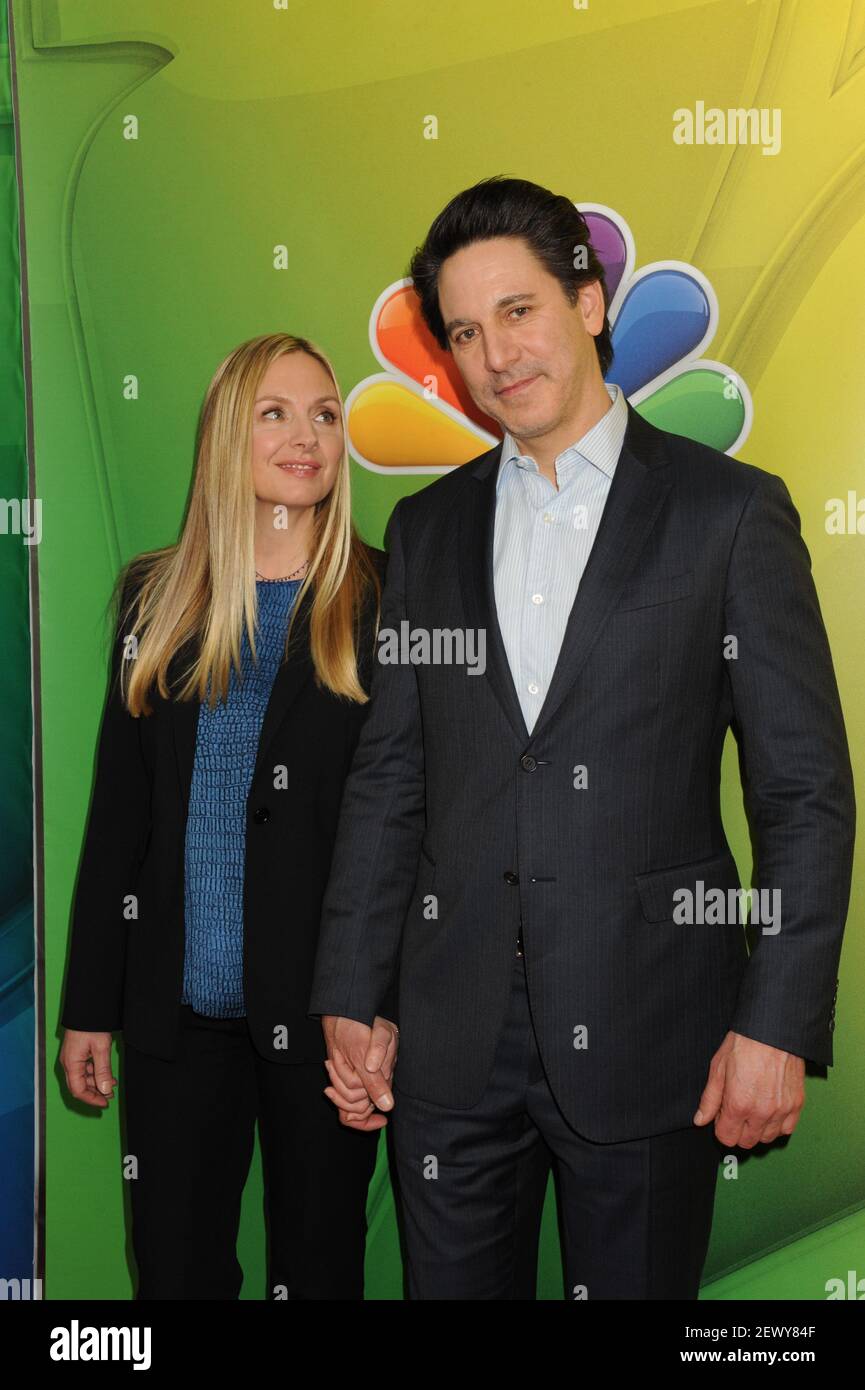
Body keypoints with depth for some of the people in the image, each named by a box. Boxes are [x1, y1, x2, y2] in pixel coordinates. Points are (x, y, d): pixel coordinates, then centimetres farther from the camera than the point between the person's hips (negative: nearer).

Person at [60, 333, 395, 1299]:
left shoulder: (382, 603, -2)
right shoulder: (156, 597, 7)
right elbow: (117, 811, 9)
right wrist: (90, 1004, 8)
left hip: (322, 1001, -2)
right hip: (177, 1002, 3)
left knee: (317, 1265, 12)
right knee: (173, 1267, 11)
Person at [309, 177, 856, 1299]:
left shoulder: (731, 511, -3)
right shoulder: (428, 527, 9)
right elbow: (388, 776, 10)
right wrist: (351, 997, 6)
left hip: (645, 1029, -3)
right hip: (451, 1032, 4)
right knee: (451, 1284, 14)